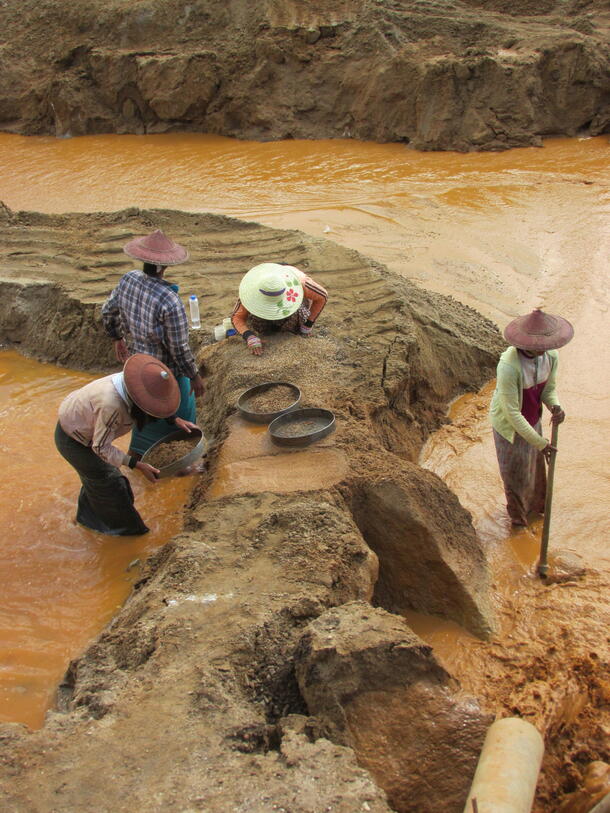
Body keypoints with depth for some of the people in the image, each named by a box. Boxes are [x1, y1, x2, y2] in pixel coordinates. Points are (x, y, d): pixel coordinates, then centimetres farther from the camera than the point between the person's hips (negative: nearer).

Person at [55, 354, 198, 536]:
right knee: (106, 479, 5)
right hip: (72, 440, -8)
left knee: (94, 472, 27)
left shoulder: (130, 383, -19)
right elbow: (101, 447, -32)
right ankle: (123, 527, 27)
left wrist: (176, 420, -9)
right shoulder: (111, 404, -43)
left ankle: (87, 517, 53)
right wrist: (137, 464, -33)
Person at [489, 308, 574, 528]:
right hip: (509, 425, -6)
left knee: (535, 464, 26)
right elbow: (512, 412, -31)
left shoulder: (550, 356, -16)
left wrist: (555, 407, -23)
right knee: (515, 471, 15)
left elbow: (549, 388, 1)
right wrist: (540, 442, -27)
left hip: (532, 420, 6)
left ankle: (536, 505, 55)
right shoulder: (509, 365, -37)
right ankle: (518, 512, 44)